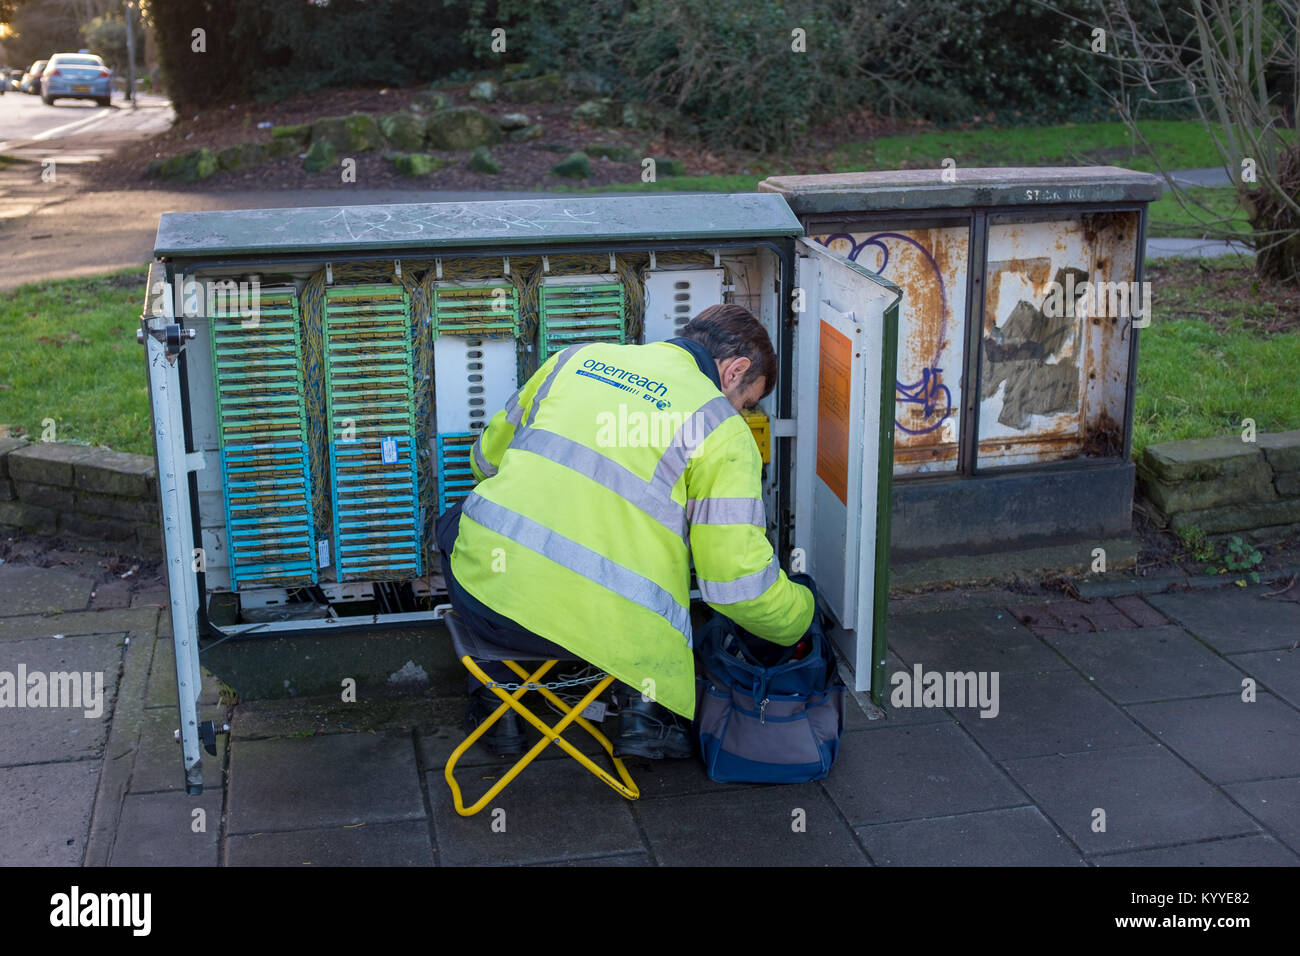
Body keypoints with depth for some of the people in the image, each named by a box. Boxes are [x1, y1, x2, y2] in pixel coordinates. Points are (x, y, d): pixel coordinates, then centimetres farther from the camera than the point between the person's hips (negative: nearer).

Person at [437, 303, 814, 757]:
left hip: (485, 587, 3)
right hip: (596, 627, -2)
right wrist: (800, 613, 18)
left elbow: (487, 457, 27)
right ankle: (645, 708, 18)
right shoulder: (722, 429, 1)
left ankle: (493, 707, 32)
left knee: (456, 523, 38)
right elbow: (739, 579, -3)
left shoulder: (577, 358, 15)